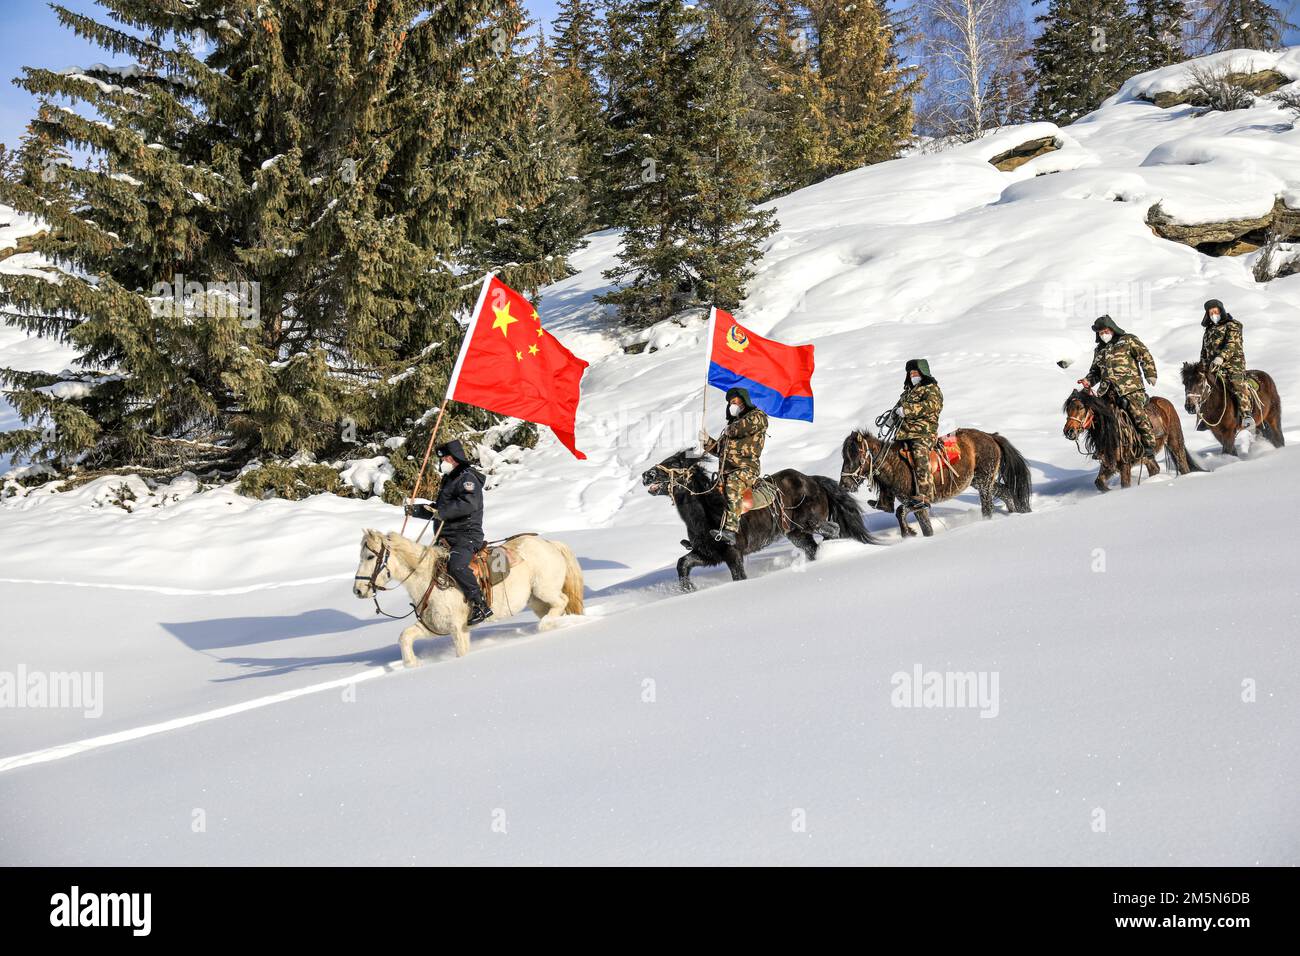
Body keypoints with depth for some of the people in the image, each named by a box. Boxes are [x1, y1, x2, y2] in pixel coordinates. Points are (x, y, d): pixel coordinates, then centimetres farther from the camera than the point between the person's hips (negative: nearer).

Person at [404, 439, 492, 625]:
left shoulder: (468, 478, -8)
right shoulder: (449, 480, 24)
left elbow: (469, 504, -27)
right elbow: (439, 511, 34)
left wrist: (441, 512, -29)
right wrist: (416, 510, 22)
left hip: (466, 536, -11)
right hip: (447, 539, 11)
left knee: (456, 565, -33)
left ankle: (480, 606, -31)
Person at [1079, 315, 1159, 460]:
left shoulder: (1128, 340, 9)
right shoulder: (1099, 351, 25)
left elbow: (1144, 355, 3)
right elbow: (1095, 371, 31)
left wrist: (1150, 373, -8)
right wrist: (1088, 381, 10)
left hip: (1131, 388, -6)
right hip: (1109, 391, 6)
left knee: (1138, 414, -19)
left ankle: (1149, 447, -16)